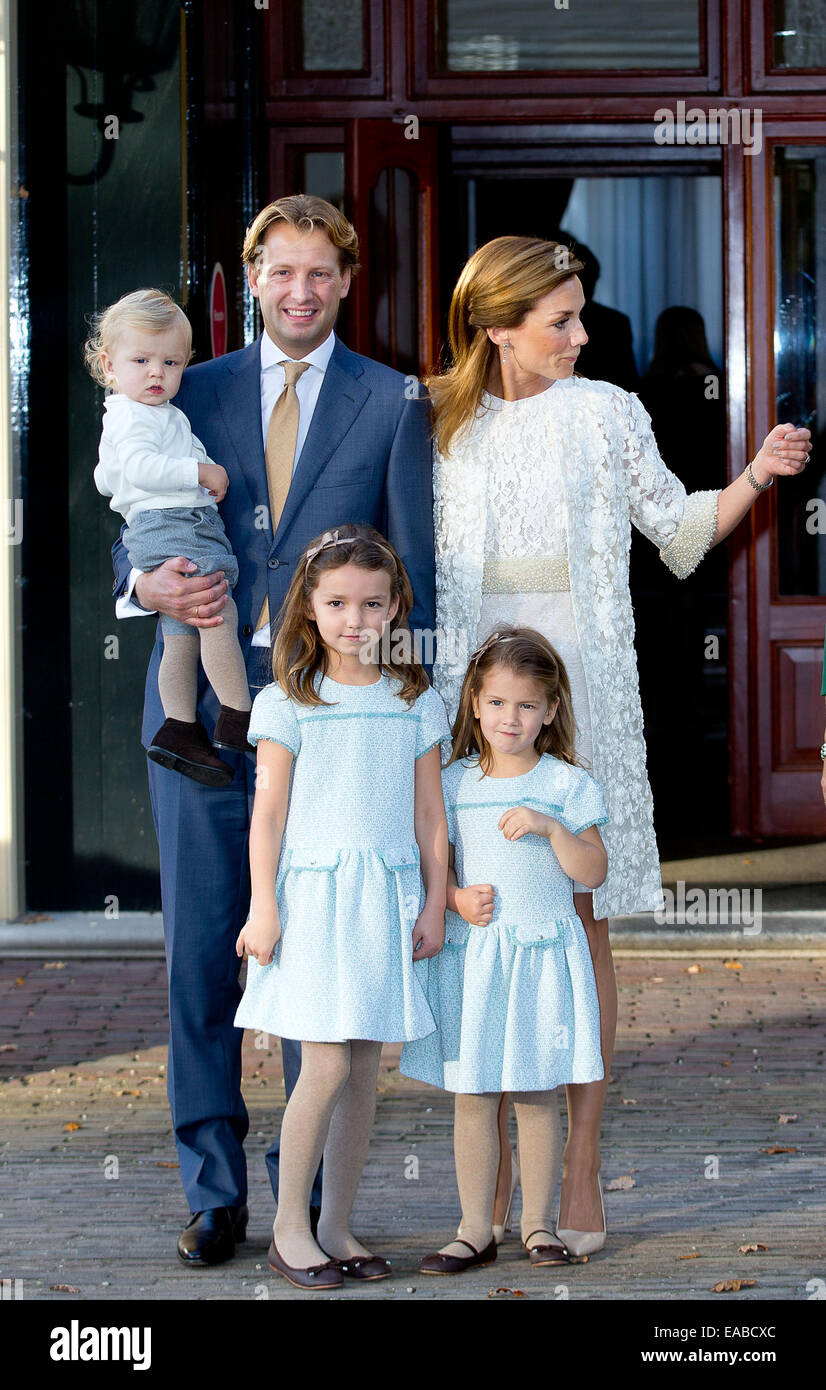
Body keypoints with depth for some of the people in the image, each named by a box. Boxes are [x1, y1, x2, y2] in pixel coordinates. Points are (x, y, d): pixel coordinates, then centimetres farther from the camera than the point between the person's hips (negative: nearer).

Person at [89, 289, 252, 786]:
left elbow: (107, 476, 36)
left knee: (182, 636, 7)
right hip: (172, 527, -11)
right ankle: (238, 717, -15)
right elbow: (140, 465, -25)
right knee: (221, 615, -16)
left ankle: (181, 729, 6)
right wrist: (199, 471, -22)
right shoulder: (134, 417, -9)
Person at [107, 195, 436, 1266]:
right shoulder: (196, 393, 11)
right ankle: (214, 1191, 13)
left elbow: (415, 571, 4)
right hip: (202, 706, 2)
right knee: (200, 950, 3)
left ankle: (308, 1189, 12)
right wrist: (148, 584, -10)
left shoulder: (393, 405, 6)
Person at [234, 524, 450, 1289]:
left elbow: (429, 814, 9)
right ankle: (288, 1227, 4)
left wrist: (434, 904, 5)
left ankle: (337, 1226, 15)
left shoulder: (416, 704, 7)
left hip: (387, 899, 3)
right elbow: (268, 811, -1)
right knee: (326, 1066, -9)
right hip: (312, 895, -3)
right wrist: (262, 907, -6)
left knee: (364, 1071, 5)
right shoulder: (287, 704, 0)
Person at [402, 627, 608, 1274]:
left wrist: (550, 827, -19)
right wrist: (456, 898, -10)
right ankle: (476, 1231, 9)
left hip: (543, 952, -1)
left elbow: (594, 871, -5)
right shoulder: (453, 783, 5)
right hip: (471, 953, 1)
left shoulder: (566, 785, 0)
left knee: (537, 1096, 4)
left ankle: (539, 1224, 15)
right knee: (473, 1097, 2)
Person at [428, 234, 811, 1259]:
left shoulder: (604, 413, 5)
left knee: (581, 920, -2)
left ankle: (579, 1170, 2)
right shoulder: (442, 427, 7)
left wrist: (756, 478, -4)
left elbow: (678, 529, 9)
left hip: (581, 691, -1)